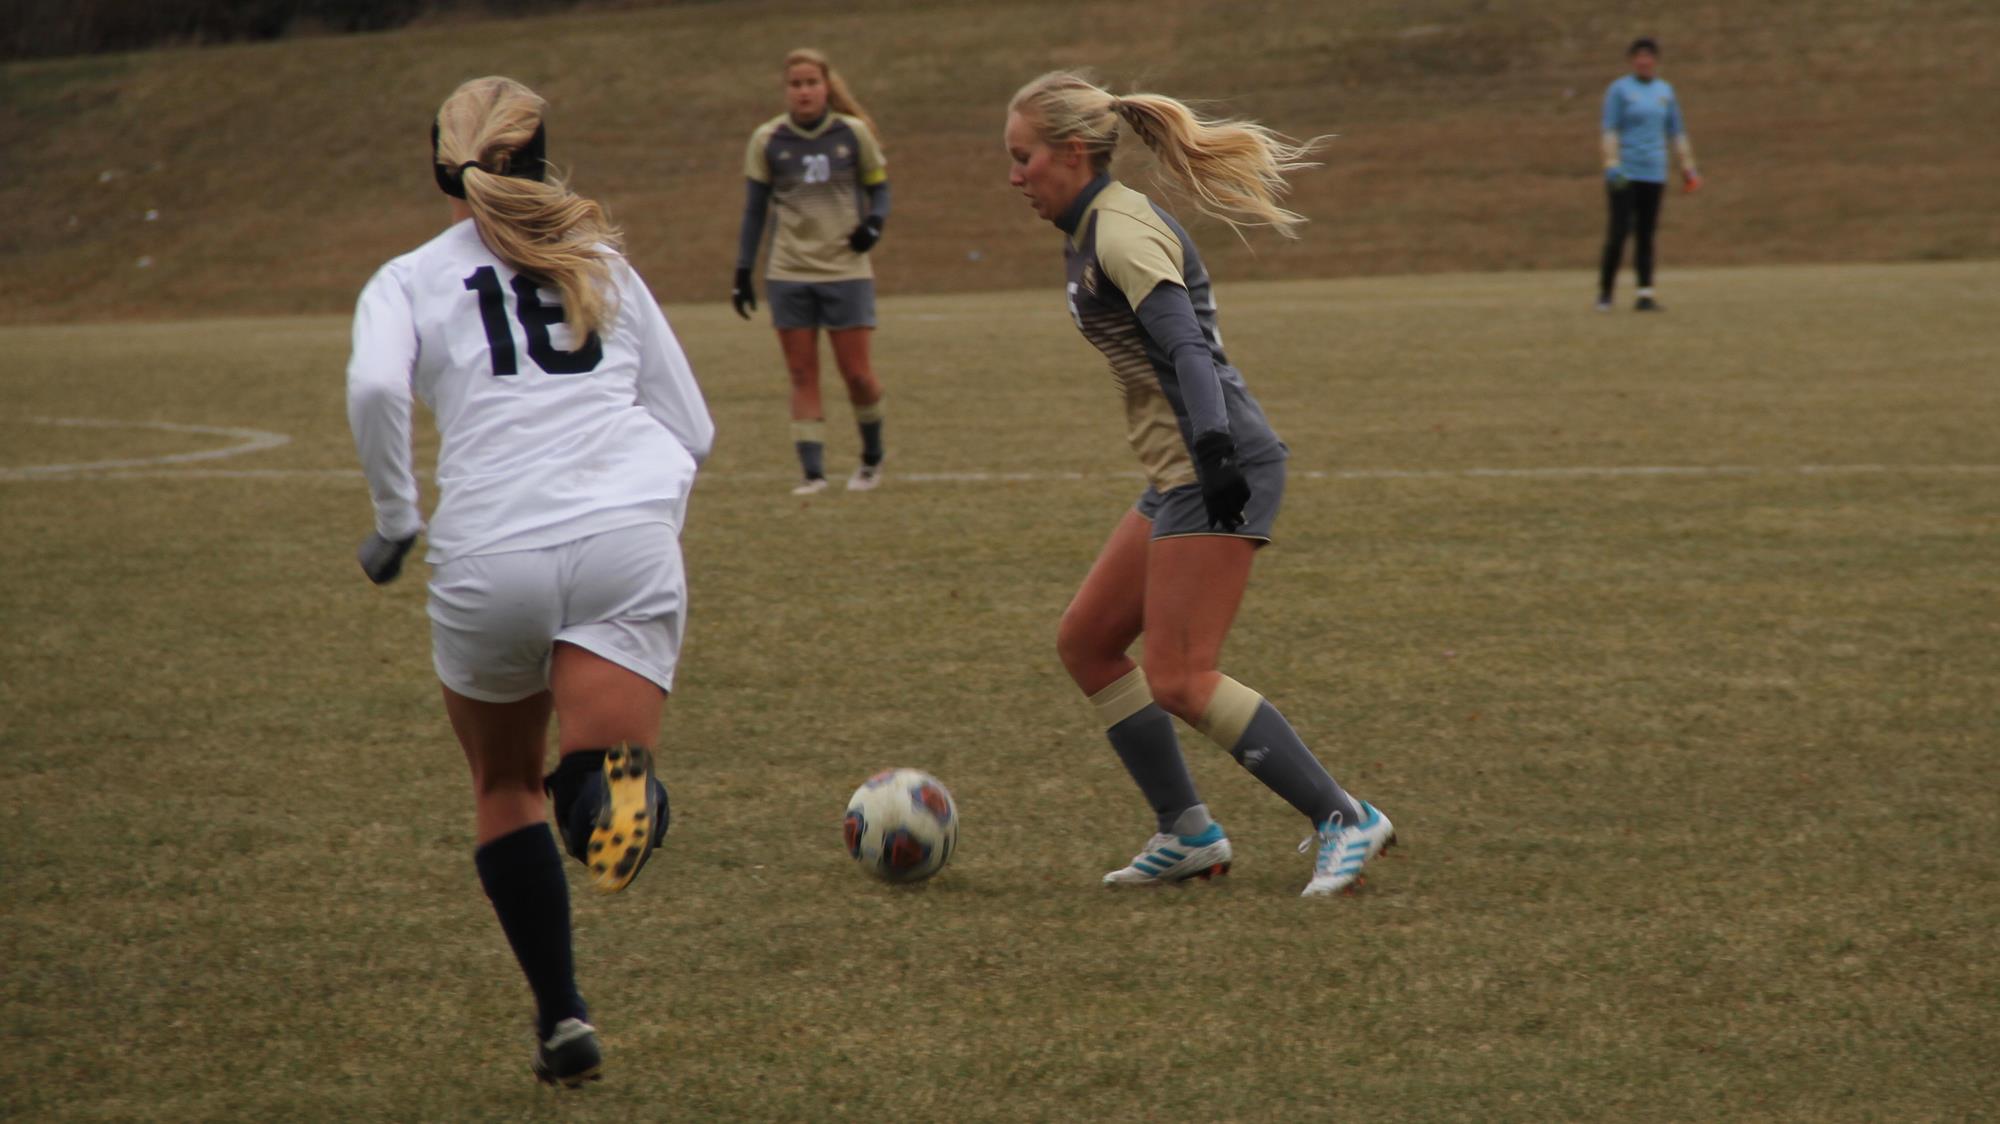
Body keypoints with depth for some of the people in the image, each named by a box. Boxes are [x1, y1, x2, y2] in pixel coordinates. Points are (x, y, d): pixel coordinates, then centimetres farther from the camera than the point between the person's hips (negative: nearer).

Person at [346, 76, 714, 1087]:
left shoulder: (410, 280, 13)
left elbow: (373, 387, -10)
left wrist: (394, 521, 3)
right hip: (630, 537, 1)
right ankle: (612, 777, -42)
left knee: (503, 786, 23)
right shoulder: (603, 266, 22)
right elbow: (691, 429, 21)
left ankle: (561, 1016, 19)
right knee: (601, 805, -5)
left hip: (489, 557, -1)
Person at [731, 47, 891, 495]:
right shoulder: (767, 140, 1)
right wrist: (743, 272, 3)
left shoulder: (854, 133, -1)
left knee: (856, 372, -2)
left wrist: (874, 221, -13)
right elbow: (754, 209, 8)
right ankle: (812, 470, 2)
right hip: (788, 273, 1)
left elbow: (878, 187, 9)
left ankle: (872, 456, 21)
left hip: (847, 270, -1)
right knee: (802, 376, -1)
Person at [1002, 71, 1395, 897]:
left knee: (1180, 682, -11)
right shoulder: (1092, 231, 17)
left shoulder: (1120, 232, -13)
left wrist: (1213, 448, -37)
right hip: (1181, 475, 10)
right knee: (1084, 642, 12)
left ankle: (1345, 821, -4)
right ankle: (1187, 834, 16)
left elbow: (1185, 346, -26)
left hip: (1216, 472, -10)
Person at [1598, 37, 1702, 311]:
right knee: (1619, 233, -9)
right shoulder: (1619, 89, -1)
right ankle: (1604, 293, 1)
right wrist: (1611, 165, -17)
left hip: (1654, 174, 4)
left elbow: (1677, 132, 18)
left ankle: (1645, 296, 3)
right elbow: (1609, 131, -7)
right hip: (1625, 174, -4)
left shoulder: (1665, 91, 13)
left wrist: (1688, 166, 14)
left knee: (1646, 236, 3)